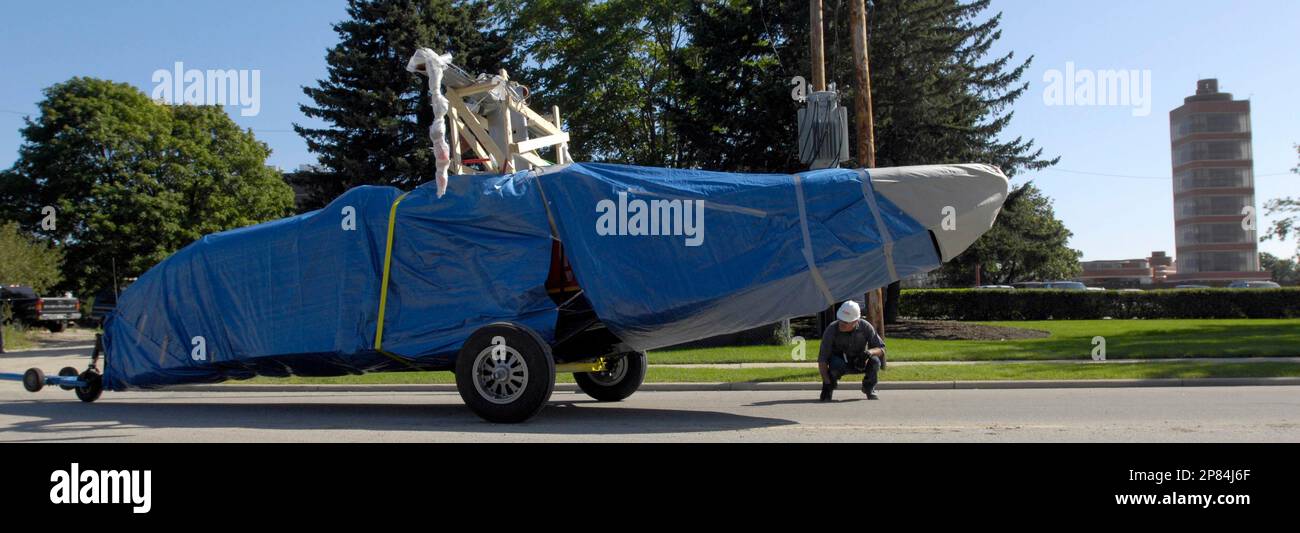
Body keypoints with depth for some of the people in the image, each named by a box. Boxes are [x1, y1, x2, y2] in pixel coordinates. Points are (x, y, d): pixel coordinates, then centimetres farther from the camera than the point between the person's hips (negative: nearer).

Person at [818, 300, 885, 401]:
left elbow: (881, 349, -14)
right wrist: (826, 383, -36)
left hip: (860, 363, 2)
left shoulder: (865, 327, -19)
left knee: (875, 361, -28)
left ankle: (869, 389, 2)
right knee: (836, 364, -36)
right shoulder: (831, 329, -25)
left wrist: (869, 352, -38)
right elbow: (822, 359, -25)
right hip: (840, 361, -2)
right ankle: (829, 389, -5)